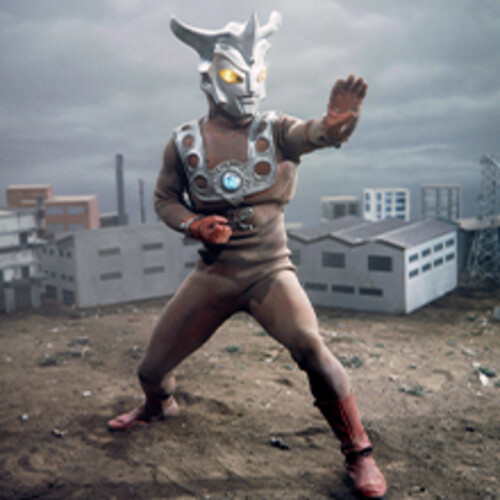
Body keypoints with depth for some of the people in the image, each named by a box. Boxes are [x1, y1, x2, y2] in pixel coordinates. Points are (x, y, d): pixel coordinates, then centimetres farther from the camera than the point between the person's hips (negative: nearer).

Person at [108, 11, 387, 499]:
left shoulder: (275, 130, -3)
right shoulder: (185, 142, 2)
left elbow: (315, 133, -23)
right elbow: (165, 199, 12)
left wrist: (335, 122, -48)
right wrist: (194, 224, -9)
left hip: (269, 269, -2)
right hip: (213, 272, 3)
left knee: (312, 350, -24)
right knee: (154, 361, 9)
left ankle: (358, 454, -3)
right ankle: (158, 404, 48)